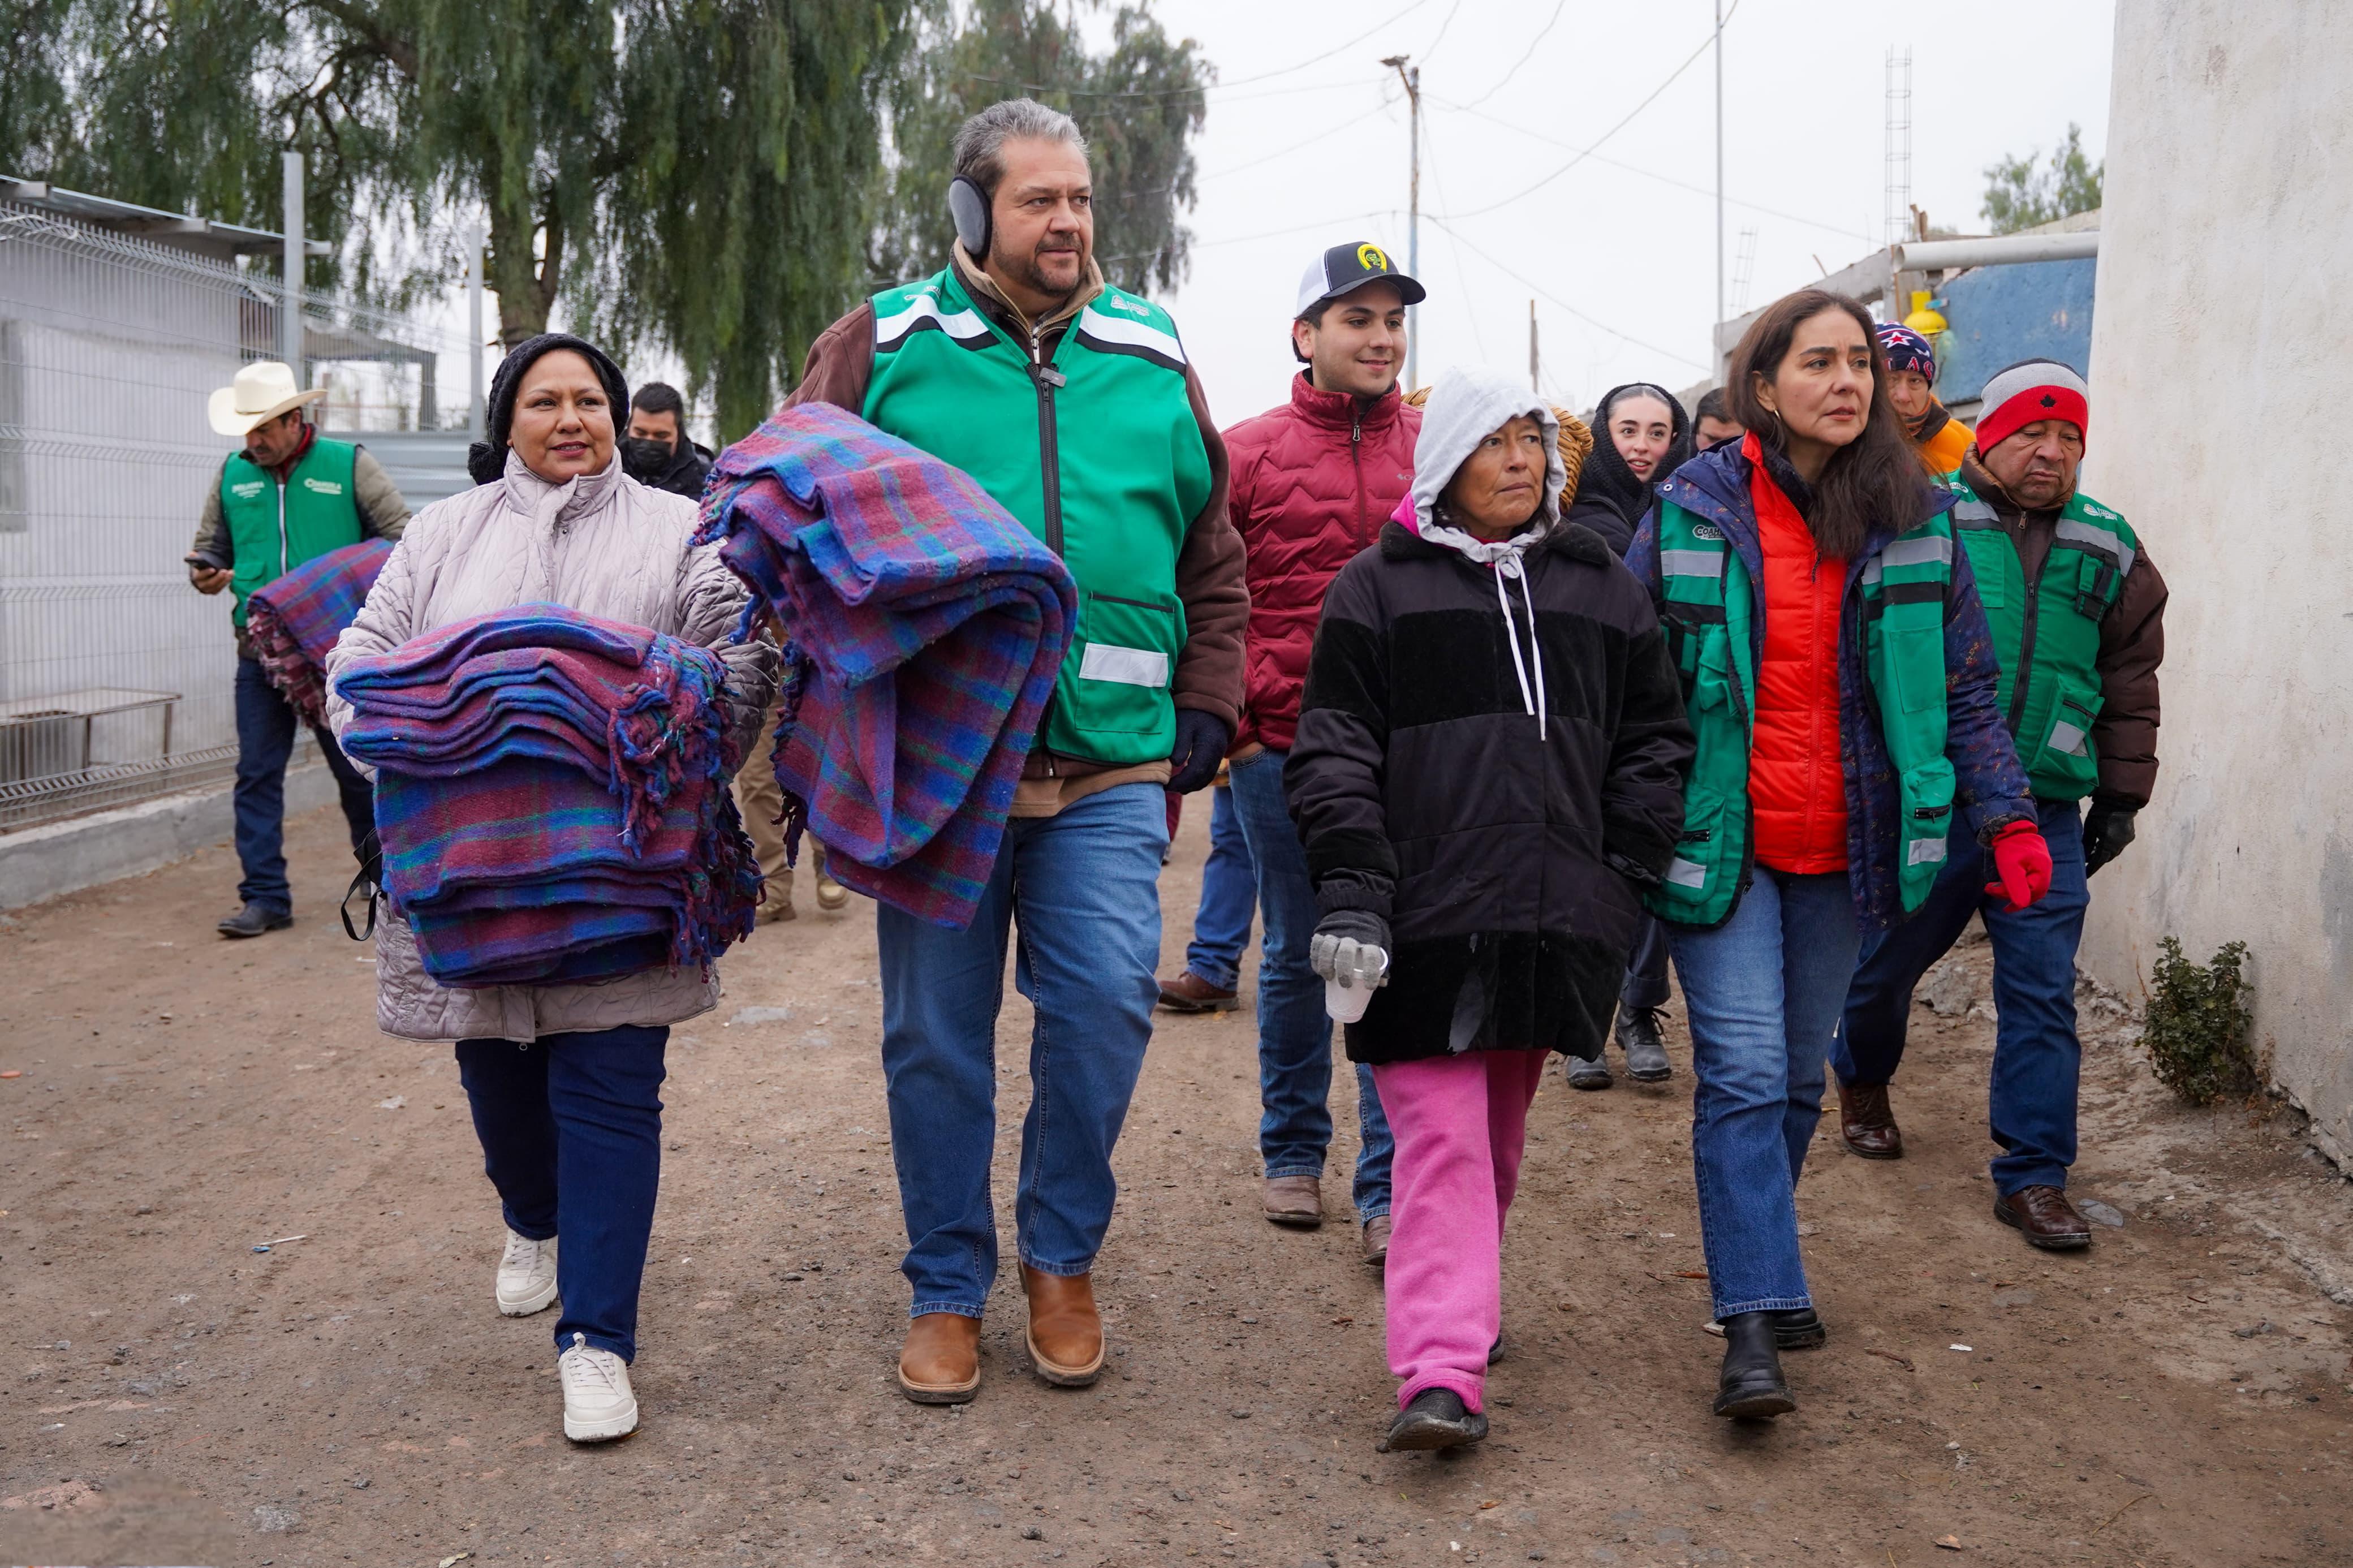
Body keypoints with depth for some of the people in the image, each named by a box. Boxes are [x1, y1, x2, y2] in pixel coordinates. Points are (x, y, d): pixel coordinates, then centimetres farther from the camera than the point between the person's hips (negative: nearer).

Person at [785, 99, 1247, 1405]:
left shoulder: (1152, 359, 13)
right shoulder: (883, 347, 4)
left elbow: (1212, 557, 16)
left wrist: (1206, 707, 8)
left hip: (1109, 769, 2)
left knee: (1105, 1003, -7)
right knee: (937, 1036, 6)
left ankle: (1061, 1258, 18)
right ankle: (947, 1288, 23)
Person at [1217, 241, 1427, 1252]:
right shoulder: (1248, 452, 1)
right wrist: (1230, 717, -2)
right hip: (1282, 751, 0)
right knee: (1297, 957, 12)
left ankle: (1389, 1192, 7)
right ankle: (1292, 1153, 29)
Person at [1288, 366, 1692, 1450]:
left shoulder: (1598, 586, 14)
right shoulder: (1381, 587, 3)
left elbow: (1653, 740, 15)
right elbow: (1334, 749, -2)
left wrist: (1626, 879, 5)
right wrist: (1350, 888, -12)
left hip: (1554, 916, 4)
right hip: (1428, 914, -4)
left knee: (1501, 1135, 15)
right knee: (1441, 1139, -9)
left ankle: (1465, 1304, 35)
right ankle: (1441, 1374, -10)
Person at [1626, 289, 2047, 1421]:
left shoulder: (1919, 519, 4)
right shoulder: (1692, 509, -3)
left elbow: (1965, 684, 9)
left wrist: (2006, 817, 1)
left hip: (1845, 849, 3)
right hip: (1718, 841, -3)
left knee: (1798, 1077, 12)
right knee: (1744, 1072, -10)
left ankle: (1757, 1265, 31)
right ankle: (1755, 1322, -8)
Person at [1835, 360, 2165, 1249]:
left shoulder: (2109, 551, 11)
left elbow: (2132, 682, 18)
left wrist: (2121, 796, 14)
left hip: (2045, 815, 3)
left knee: (2042, 994, 2)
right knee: (1885, 961, 14)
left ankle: (2033, 1177, 11)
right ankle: (1862, 1081, 44)